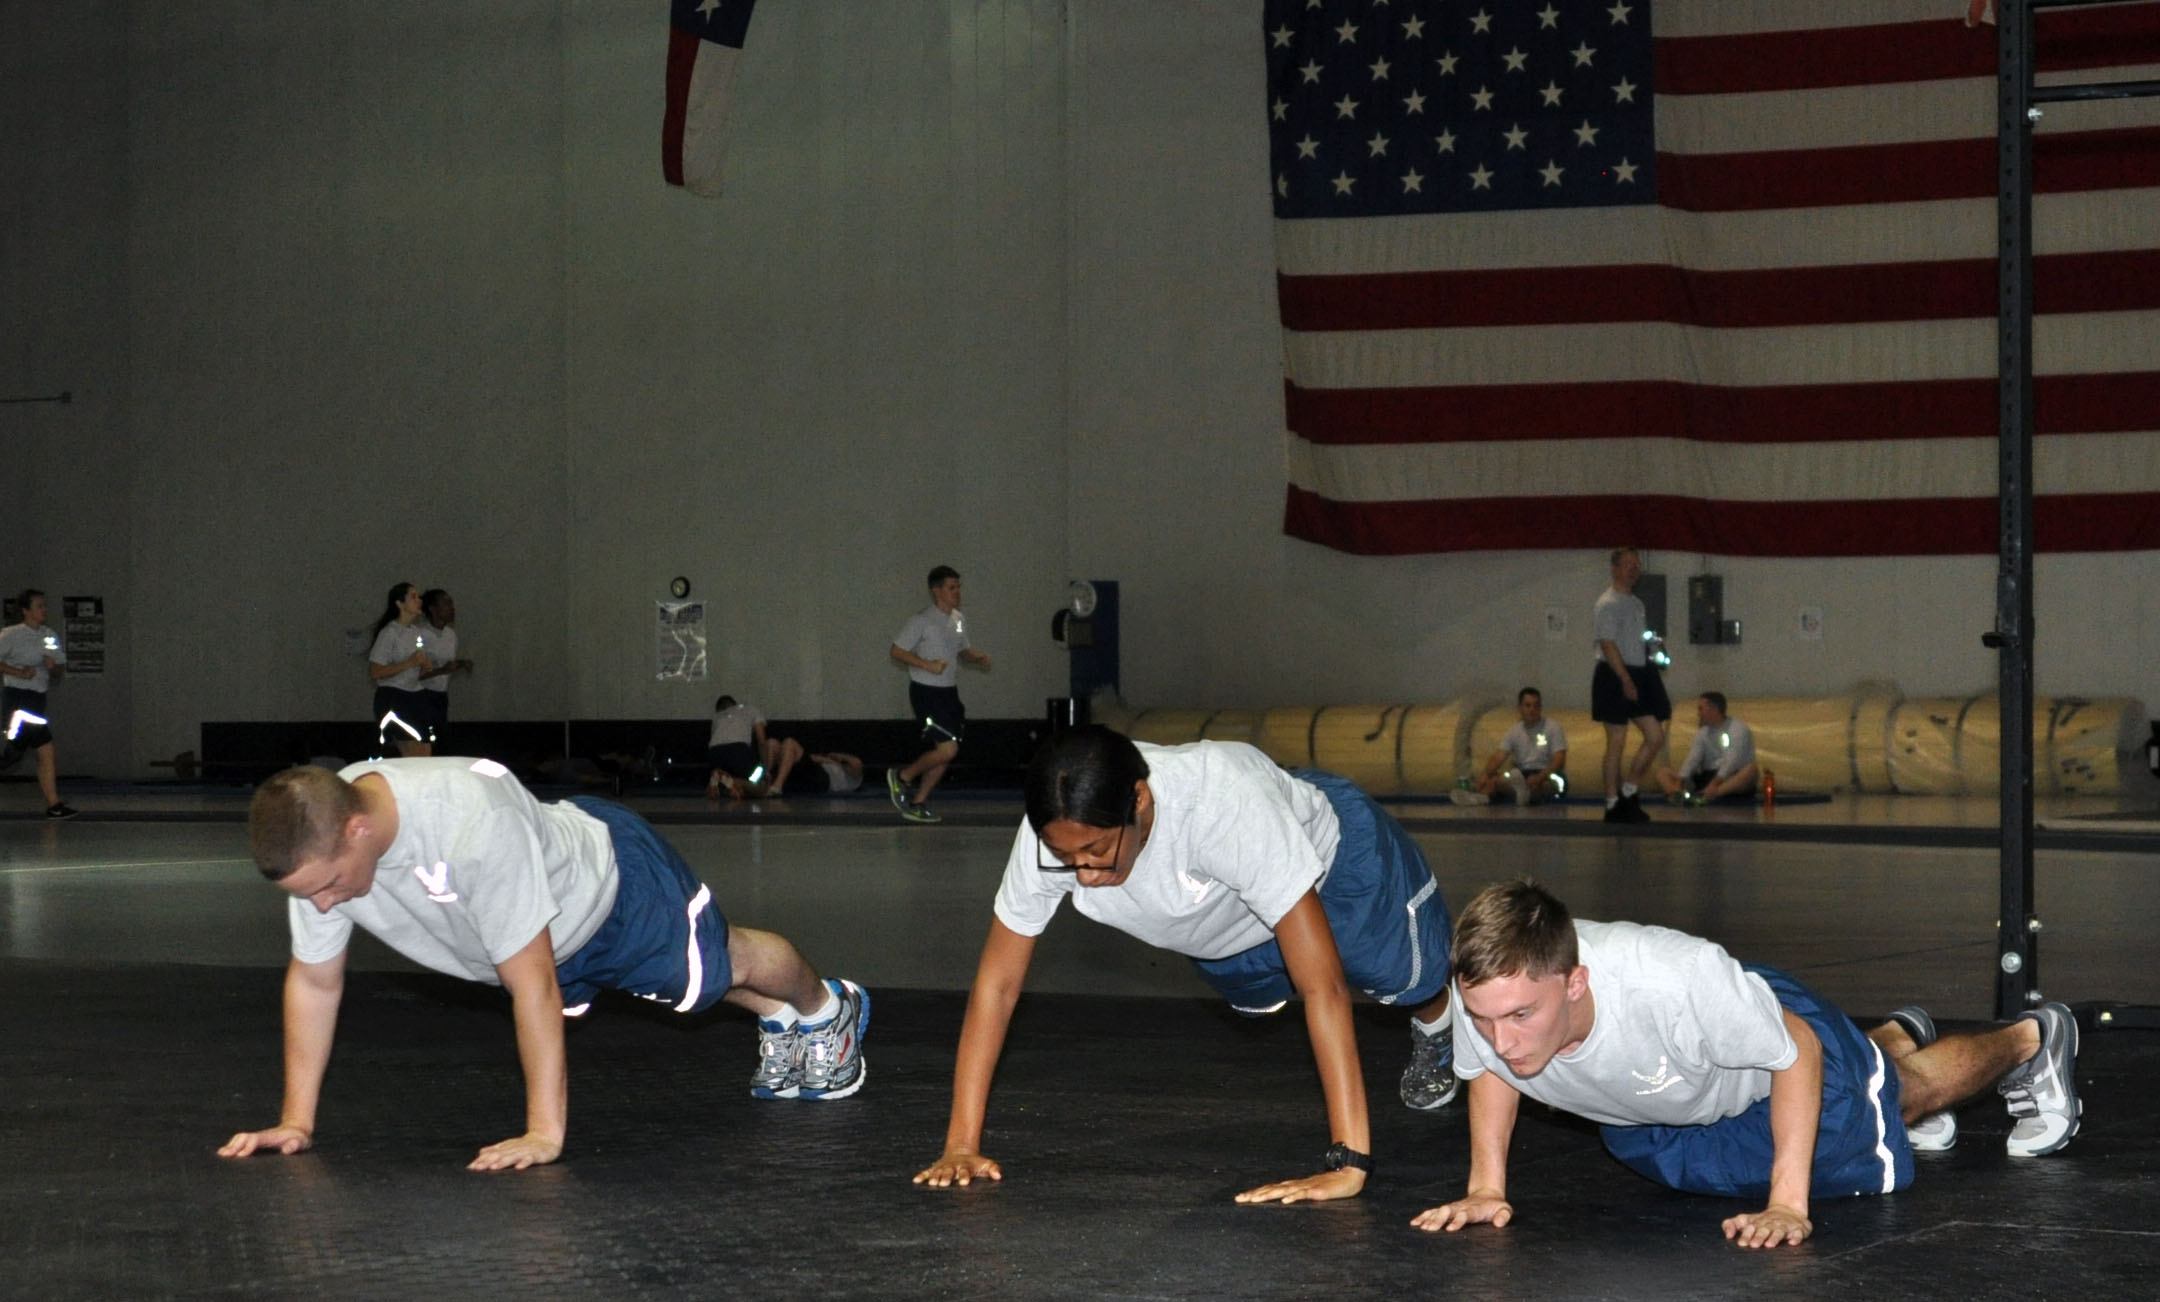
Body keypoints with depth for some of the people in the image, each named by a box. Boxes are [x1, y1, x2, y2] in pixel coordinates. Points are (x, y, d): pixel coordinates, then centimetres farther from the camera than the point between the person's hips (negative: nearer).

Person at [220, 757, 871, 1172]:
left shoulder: (472, 824, -49)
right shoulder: (315, 843, -30)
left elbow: (532, 982, -44)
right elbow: (314, 980, -15)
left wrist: (545, 1132, -41)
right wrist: (296, 1121, -14)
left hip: (613, 877, -6)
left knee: (721, 964, 22)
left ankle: (828, 1009, 54)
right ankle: (777, 1022, 60)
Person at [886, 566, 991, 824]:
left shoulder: (959, 619, 10)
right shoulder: (923, 620, -13)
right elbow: (896, 651, -12)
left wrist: (978, 658, 4)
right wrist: (927, 664, -23)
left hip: (949, 691, 8)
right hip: (927, 692, -8)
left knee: (944, 754, 6)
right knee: (947, 748, -16)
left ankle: (918, 803, 15)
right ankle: (902, 777, 3)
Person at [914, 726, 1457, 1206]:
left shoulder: (1226, 806, -49)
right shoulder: (1053, 835, -36)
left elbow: (1321, 984, -48)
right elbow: (997, 982, -24)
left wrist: (1348, 1163, -50)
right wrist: (961, 1146, -28)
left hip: (1329, 847, -4)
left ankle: (1434, 1033, 31)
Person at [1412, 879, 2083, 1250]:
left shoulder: (1675, 981, -50)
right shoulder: (1488, 992, -37)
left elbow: (1796, 1049, -31)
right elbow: (1489, 1070, -10)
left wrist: (1788, 1203, -31)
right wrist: (1485, 1186, -15)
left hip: (1776, 1036, -5)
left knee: (1906, 1096, 23)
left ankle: (2031, 1039, 55)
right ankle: (1898, 1034, 62)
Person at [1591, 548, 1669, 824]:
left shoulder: (1637, 604, 16)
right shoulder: (1608, 604, -10)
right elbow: (1608, 646, -17)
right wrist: (1626, 680, -23)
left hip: (1640, 675, 8)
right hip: (1614, 677, -8)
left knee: (1656, 737, 2)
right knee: (1617, 742, -4)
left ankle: (1630, 793, 13)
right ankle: (1613, 804, 4)